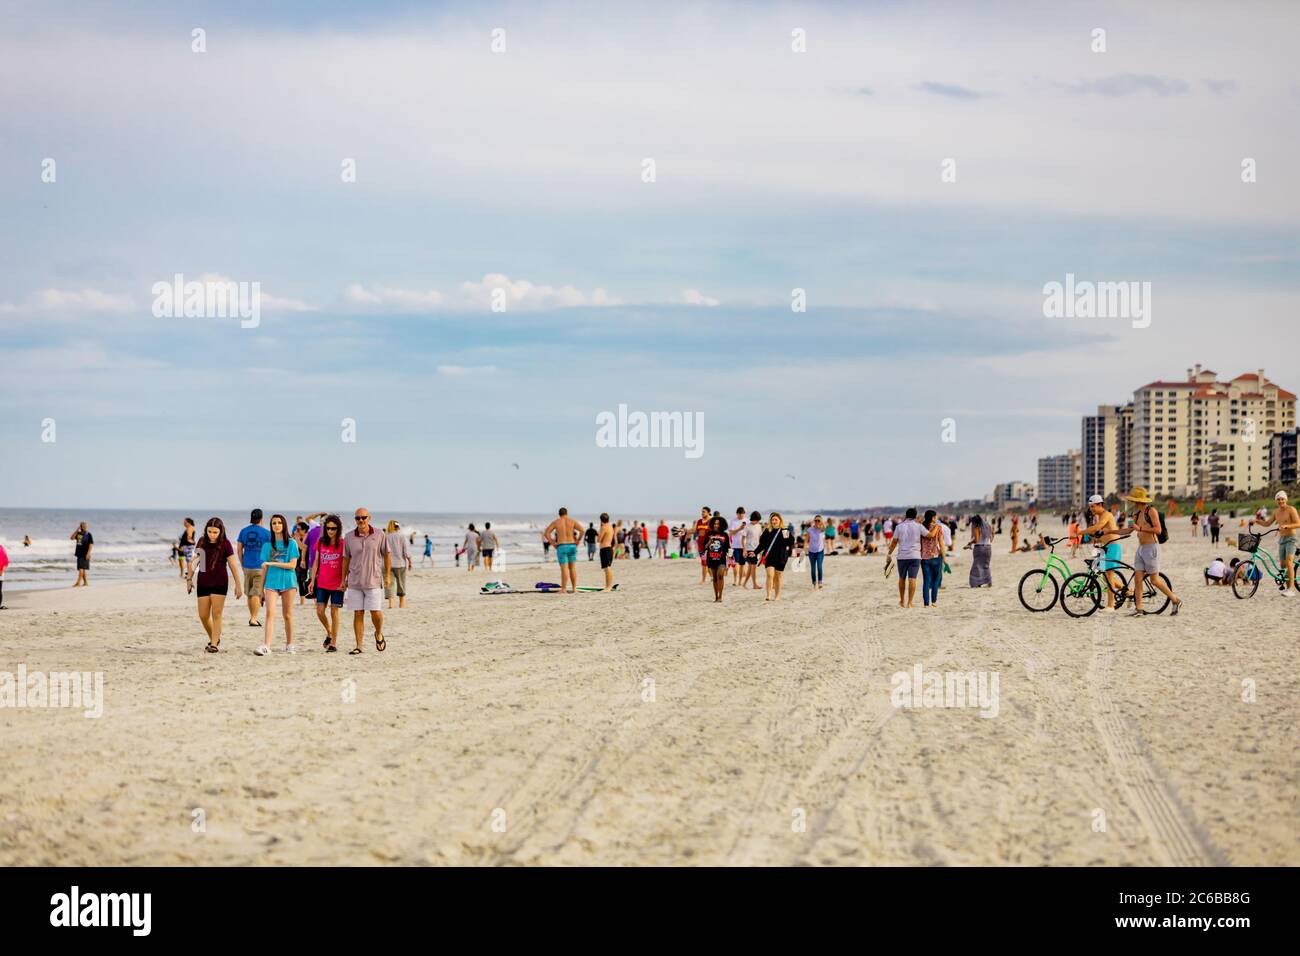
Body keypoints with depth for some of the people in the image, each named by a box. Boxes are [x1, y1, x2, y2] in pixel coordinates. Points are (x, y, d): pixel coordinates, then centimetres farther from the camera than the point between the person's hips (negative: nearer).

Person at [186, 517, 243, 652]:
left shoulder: (225, 544, -9)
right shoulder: (202, 542, 2)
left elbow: (233, 565, -7)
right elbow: (194, 561, 13)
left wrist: (238, 586, -8)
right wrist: (189, 578, 9)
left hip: (220, 584, -4)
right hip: (203, 583, 4)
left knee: (217, 614, -5)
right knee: (203, 616, 5)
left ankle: (214, 644, -1)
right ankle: (214, 639, 26)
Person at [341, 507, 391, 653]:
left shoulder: (379, 535, -2)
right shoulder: (349, 537, 3)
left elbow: (387, 555, 6)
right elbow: (346, 559, 11)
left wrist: (388, 575, 4)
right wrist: (344, 579, 12)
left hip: (374, 581, -2)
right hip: (355, 582, 2)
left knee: (376, 612, -6)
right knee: (358, 614, 2)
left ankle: (379, 634, 24)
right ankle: (358, 646, 7)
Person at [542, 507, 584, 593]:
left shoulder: (555, 522, 2)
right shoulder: (572, 521, 4)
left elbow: (546, 533, -4)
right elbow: (582, 530, -9)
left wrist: (553, 543, 2)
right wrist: (578, 541, 2)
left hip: (561, 547, -2)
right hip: (572, 546, 2)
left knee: (564, 569, -4)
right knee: (573, 568, 10)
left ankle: (563, 589, -4)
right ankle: (574, 589, 9)